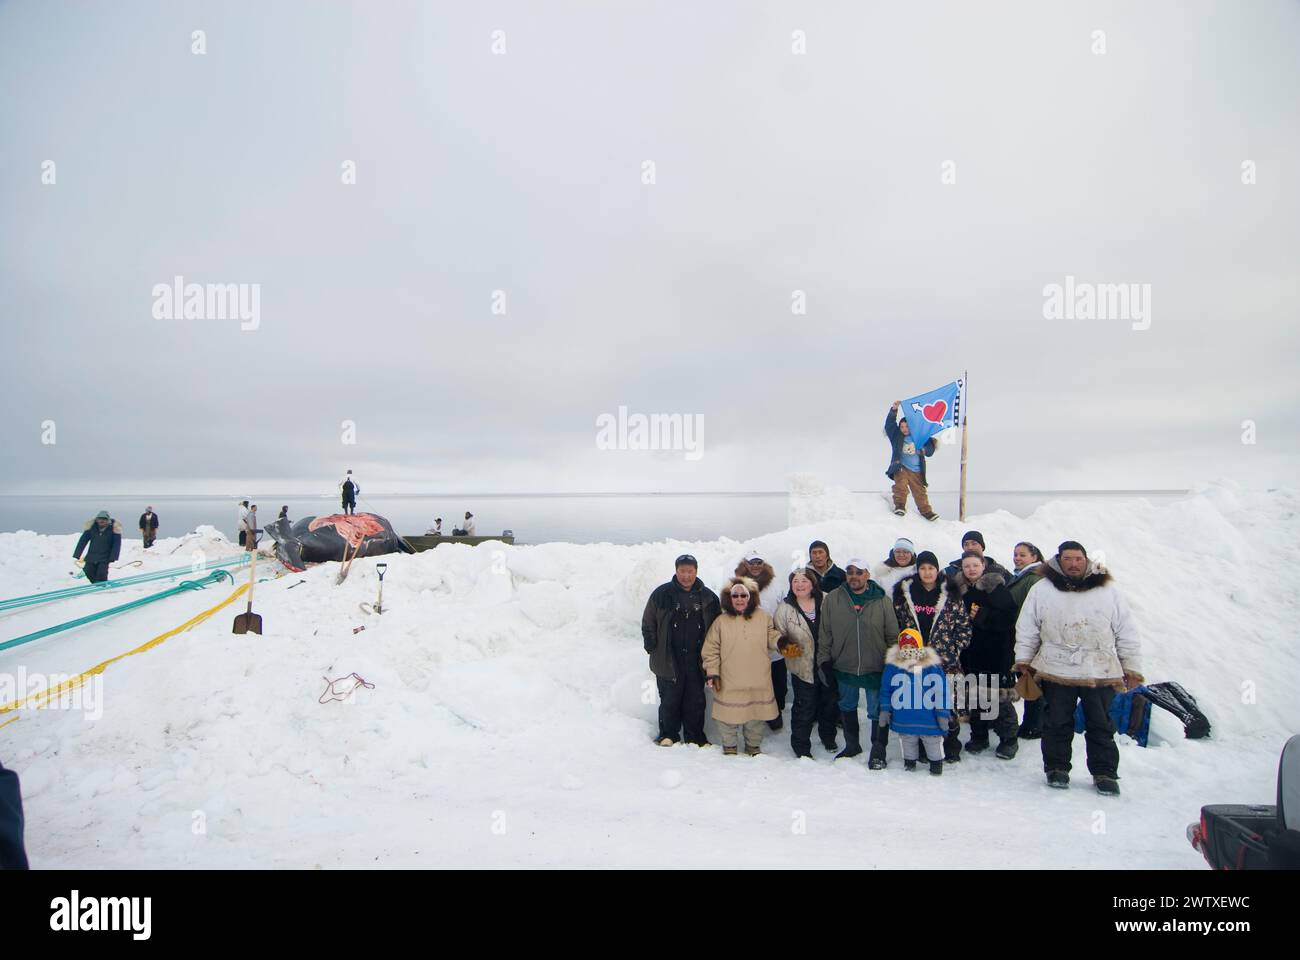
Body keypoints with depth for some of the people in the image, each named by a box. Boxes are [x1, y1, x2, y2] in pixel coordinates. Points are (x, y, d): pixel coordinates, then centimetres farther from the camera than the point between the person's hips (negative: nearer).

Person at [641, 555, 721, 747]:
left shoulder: (708, 597, 5)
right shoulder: (662, 594, -2)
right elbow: (648, 624, 5)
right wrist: (653, 648, -1)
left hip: (696, 661, 2)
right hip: (668, 660, -2)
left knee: (696, 700, 8)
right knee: (669, 699, 5)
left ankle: (695, 737, 21)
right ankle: (668, 735, 21)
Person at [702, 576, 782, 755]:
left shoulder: (762, 617, 1)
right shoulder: (721, 622, -2)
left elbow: (770, 636, 11)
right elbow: (711, 649, 1)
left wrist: (780, 640, -11)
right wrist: (712, 672, -5)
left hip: (758, 682, 2)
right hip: (729, 683, -2)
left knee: (756, 717, 14)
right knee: (729, 716, 6)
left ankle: (753, 746, 36)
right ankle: (729, 747, 29)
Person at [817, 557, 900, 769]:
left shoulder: (882, 601, -6)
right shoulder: (832, 599, -4)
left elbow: (892, 636, 1)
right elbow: (825, 633, 1)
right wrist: (824, 661, -1)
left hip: (876, 669, -2)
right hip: (843, 668, 2)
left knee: (878, 711, 6)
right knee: (847, 708, 19)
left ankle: (878, 751, 24)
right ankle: (852, 745, 37)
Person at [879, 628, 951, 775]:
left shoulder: (933, 666, -12)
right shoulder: (892, 666, -6)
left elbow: (943, 691, -7)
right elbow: (885, 690, 4)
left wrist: (943, 713, -7)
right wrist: (885, 710, 3)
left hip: (929, 718, -1)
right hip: (904, 720, 2)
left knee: (933, 741, 15)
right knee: (908, 741, 19)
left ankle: (936, 762, 38)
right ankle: (909, 761, 41)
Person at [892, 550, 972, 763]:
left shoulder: (951, 595, 2)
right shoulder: (904, 594, 4)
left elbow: (964, 626, 4)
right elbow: (895, 624, 8)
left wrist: (953, 651, -2)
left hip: (943, 661, -1)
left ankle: (951, 748, 16)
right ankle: (922, 750, 17)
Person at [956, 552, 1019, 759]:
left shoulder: (998, 588, -6)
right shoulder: (959, 590, 7)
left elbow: (1010, 618, -14)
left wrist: (983, 616, -21)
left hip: (996, 652, -4)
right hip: (971, 654, 4)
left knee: (1000, 696, -2)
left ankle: (1008, 738, 13)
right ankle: (979, 737, 23)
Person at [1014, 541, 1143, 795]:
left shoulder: (1108, 591, 5)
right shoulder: (1041, 590, 3)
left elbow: (1127, 633, 9)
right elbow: (1027, 628, 8)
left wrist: (1132, 668, 8)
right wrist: (1023, 659, 7)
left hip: (1100, 673, 1)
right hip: (1056, 671, 0)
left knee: (1101, 726, 9)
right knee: (1057, 724, 6)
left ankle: (1105, 773, 21)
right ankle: (1056, 768, 20)